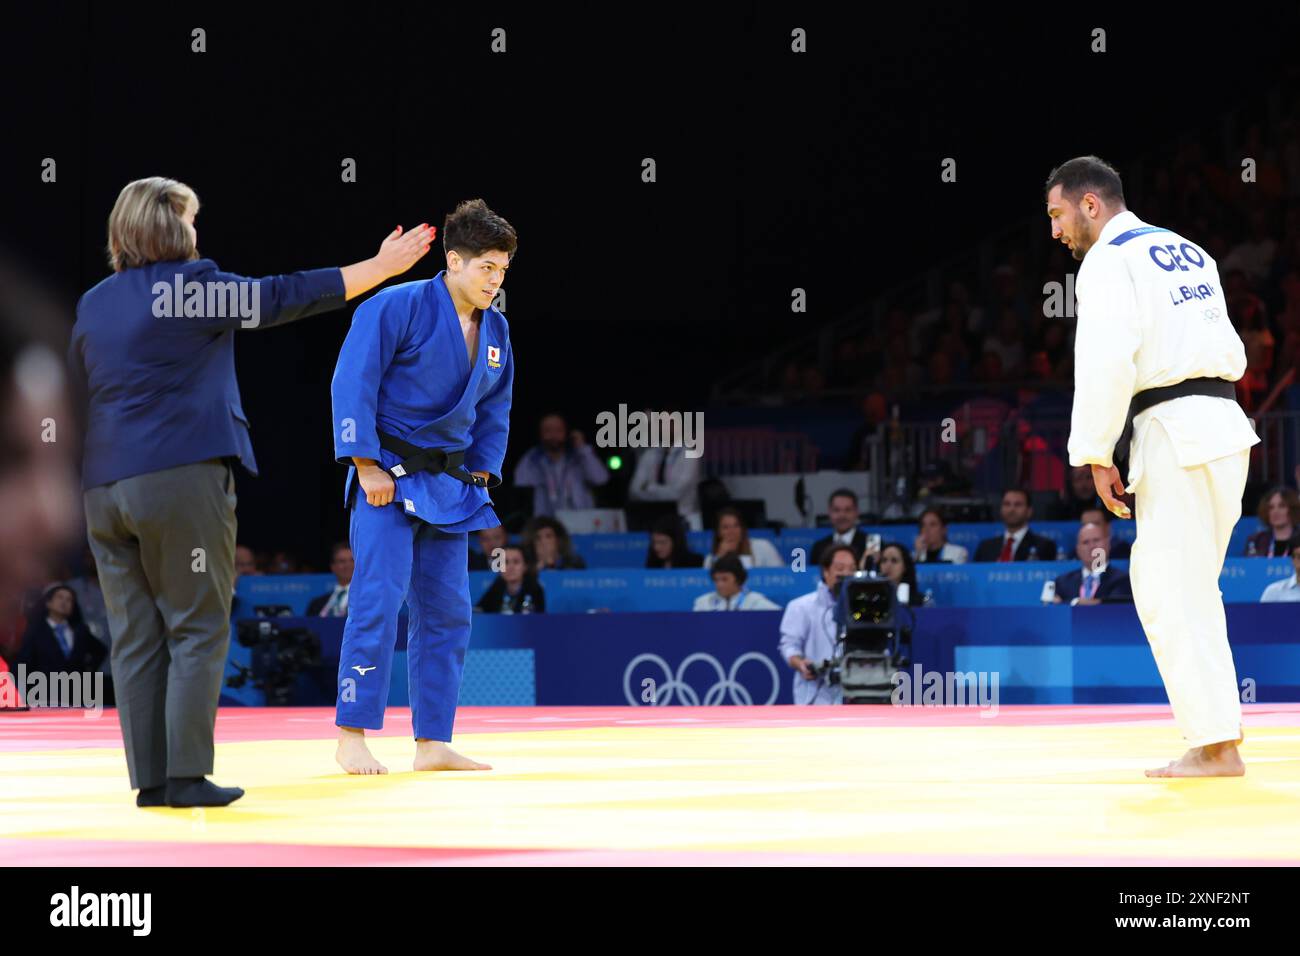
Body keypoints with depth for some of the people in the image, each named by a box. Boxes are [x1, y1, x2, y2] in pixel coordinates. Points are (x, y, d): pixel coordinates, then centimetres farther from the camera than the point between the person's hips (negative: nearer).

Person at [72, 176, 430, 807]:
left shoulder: (91, 305, 13)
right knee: (197, 629, -1)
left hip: (104, 489, 6)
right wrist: (385, 264, 5)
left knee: (135, 637, 7)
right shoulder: (189, 286, -5)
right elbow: (288, 296, -1)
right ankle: (187, 775, -6)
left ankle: (150, 779, 5)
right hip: (180, 479, -6)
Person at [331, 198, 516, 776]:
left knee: (447, 612, 7)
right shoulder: (398, 308, -13)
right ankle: (351, 736, -9)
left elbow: (494, 412, 19)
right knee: (379, 597, -14)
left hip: (448, 484, 7)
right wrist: (367, 467, -17)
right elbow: (351, 385, -14)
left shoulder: (494, 329, 9)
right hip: (387, 476, -7)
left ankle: (433, 742, 14)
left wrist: (480, 477, 7)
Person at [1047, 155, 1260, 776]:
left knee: (1172, 593, -7)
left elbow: (1105, 363, -17)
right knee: (1187, 589, 15)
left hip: (1171, 433, -9)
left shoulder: (1108, 262, -6)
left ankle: (1215, 744, -11)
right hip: (1225, 424, 9)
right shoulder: (1189, 253, 21)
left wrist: (1096, 455, -12)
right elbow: (1231, 353, 25)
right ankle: (1213, 730, 13)